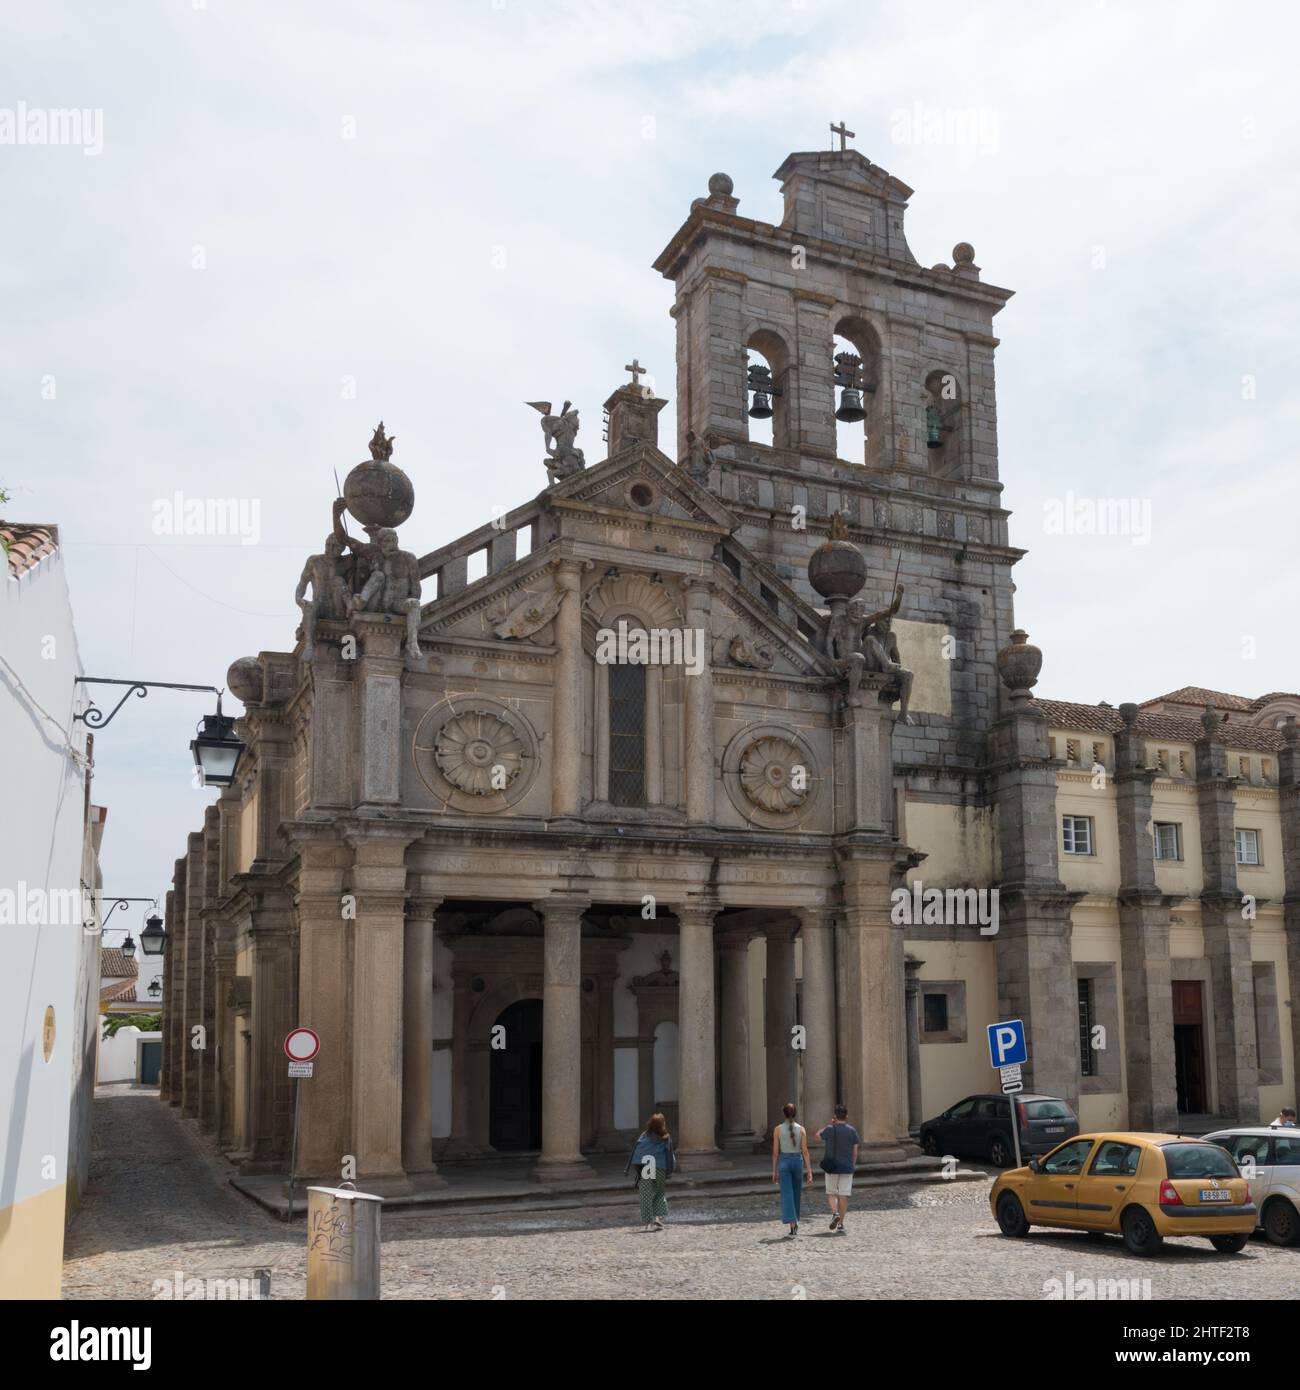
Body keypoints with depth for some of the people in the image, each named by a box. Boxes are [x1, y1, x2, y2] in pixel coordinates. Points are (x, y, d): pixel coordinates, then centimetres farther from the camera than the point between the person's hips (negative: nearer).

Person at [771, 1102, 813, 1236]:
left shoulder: (778, 1129, -3)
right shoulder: (801, 1129, -2)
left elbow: (775, 1152, -2)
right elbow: (805, 1151, -5)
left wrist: (774, 1171, 5)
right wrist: (809, 1171, -2)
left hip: (784, 1162, -1)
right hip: (798, 1161, 1)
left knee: (787, 1195, -4)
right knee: (797, 1194, 19)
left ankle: (793, 1225, -19)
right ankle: (795, 1222, 28)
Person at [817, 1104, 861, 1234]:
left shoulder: (830, 1129, -6)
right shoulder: (852, 1131, -3)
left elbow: (818, 1135, 14)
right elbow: (855, 1152, 0)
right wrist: (852, 1166, 12)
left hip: (832, 1167, -1)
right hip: (847, 1167, 1)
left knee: (831, 1193, 13)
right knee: (843, 1195, 4)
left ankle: (835, 1213, -12)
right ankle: (841, 1225, 4)